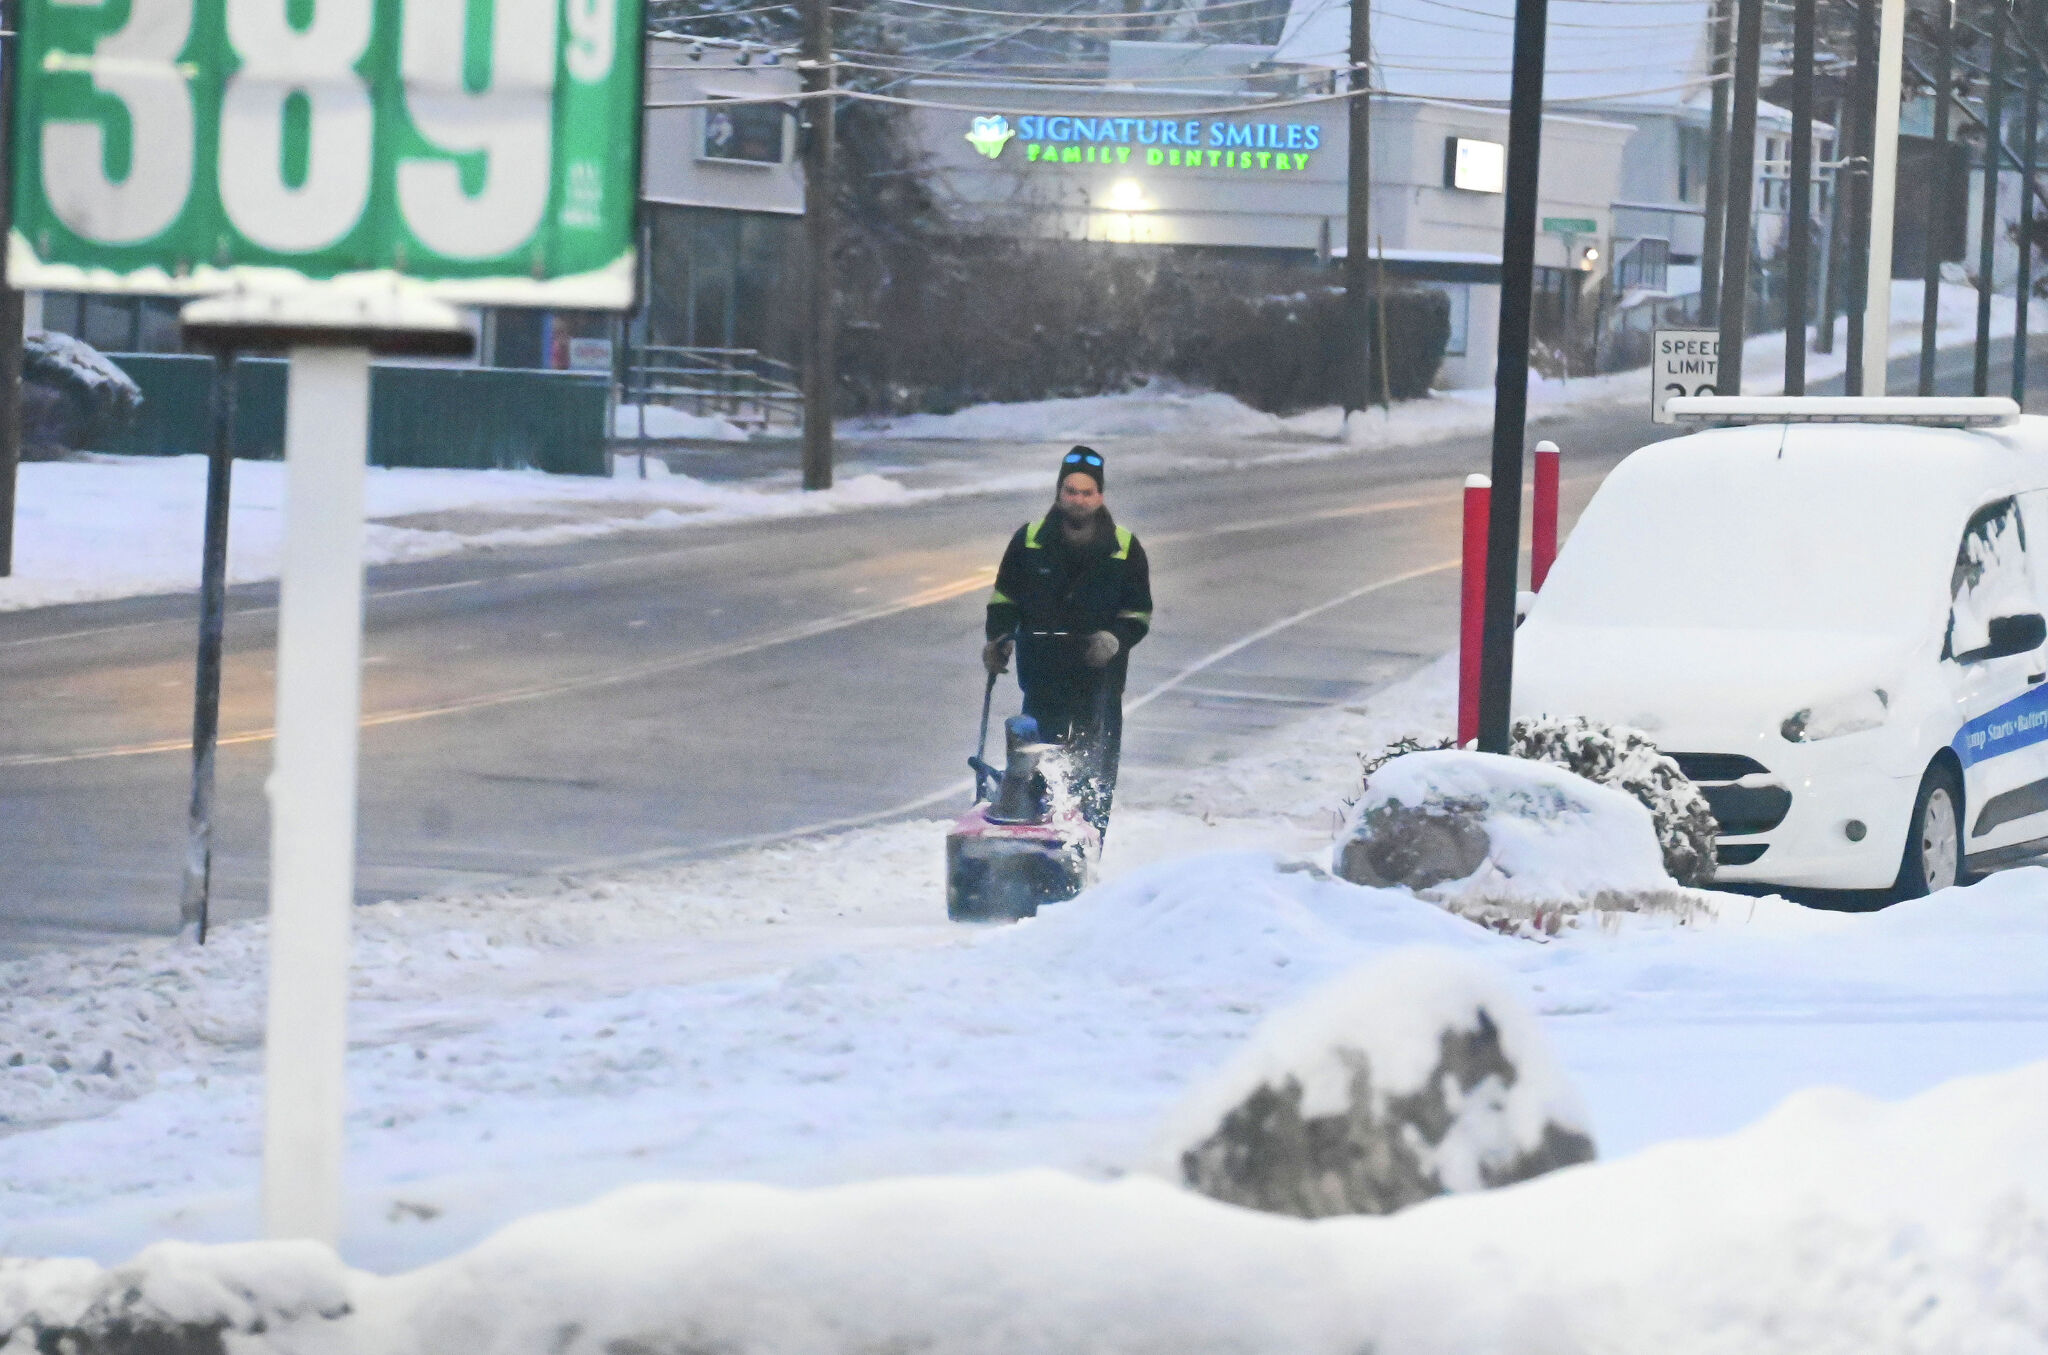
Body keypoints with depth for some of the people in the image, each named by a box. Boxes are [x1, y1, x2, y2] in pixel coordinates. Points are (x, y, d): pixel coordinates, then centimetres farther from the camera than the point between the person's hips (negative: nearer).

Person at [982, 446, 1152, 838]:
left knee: (1095, 772, -1)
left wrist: (1115, 639, -13)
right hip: (1042, 673, 0)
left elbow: (1139, 613, 7)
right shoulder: (1030, 540, 5)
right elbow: (1004, 598, 15)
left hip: (1100, 677, 0)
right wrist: (999, 638, -3)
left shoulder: (1124, 548, 3)